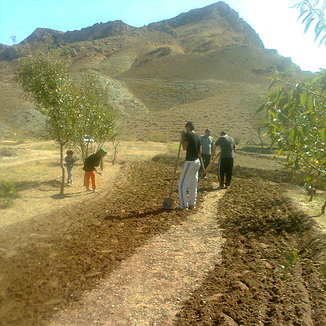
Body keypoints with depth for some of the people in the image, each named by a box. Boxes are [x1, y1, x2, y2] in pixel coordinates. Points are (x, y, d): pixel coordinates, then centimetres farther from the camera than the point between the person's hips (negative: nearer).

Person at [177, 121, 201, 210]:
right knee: (193, 184, 13)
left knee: (182, 183, 0)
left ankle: (183, 204, 2)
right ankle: (192, 204, 18)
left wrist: (182, 137, -7)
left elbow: (184, 147, -15)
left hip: (190, 162, -8)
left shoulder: (188, 134, -11)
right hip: (197, 161, 8)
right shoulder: (198, 136, 12)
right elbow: (199, 151, 15)